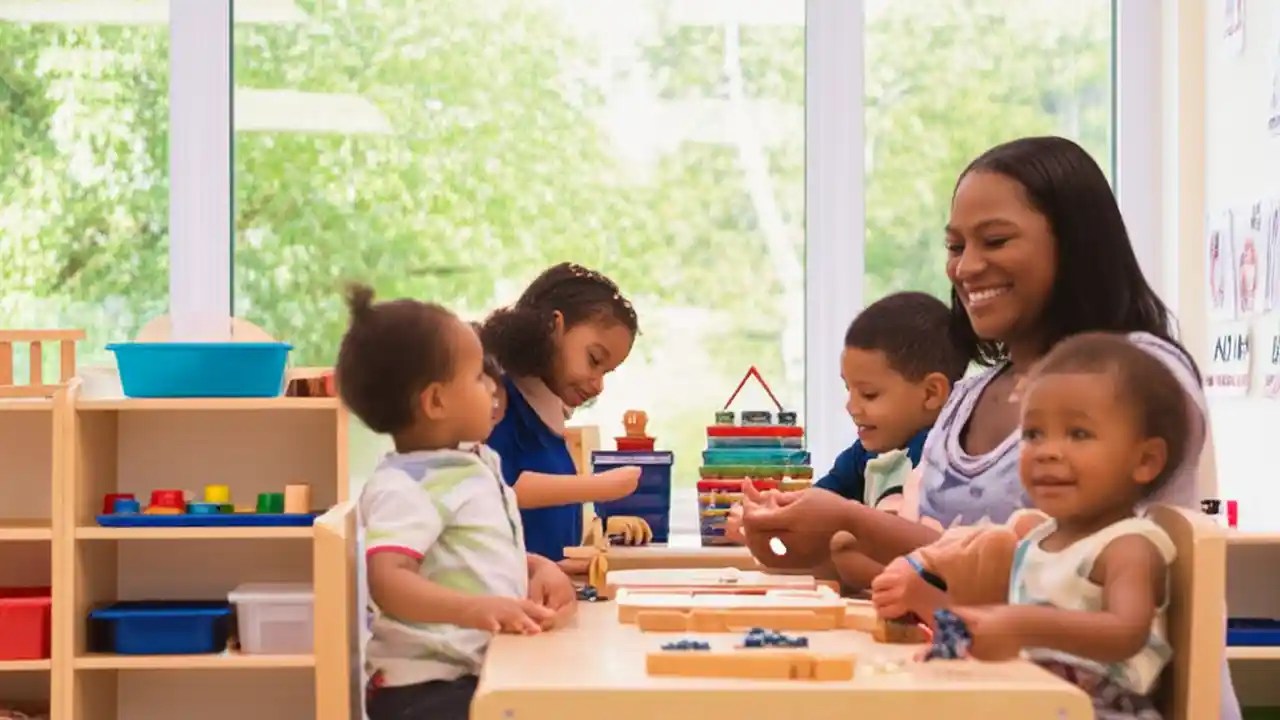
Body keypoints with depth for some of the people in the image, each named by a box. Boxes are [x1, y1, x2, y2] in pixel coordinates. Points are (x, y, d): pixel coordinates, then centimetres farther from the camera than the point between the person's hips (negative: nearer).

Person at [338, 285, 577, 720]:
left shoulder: (476, 466, 14)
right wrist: (475, 609, -40)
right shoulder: (406, 487, -16)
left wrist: (540, 569, 8)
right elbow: (387, 581, -29)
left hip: (485, 673, 10)